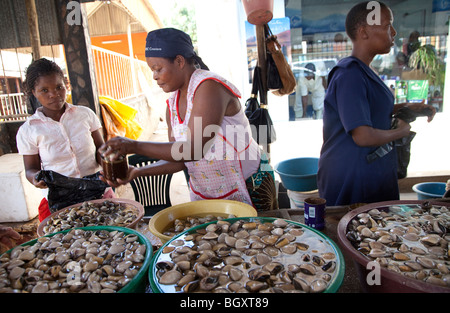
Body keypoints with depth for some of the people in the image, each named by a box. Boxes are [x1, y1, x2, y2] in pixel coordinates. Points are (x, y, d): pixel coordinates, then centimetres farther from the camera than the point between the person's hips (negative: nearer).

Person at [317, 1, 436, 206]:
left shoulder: (362, 71, 10)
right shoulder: (350, 75, -22)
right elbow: (363, 136, -28)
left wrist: (404, 108, 8)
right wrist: (401, 131, -10)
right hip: (351, 178, -10)